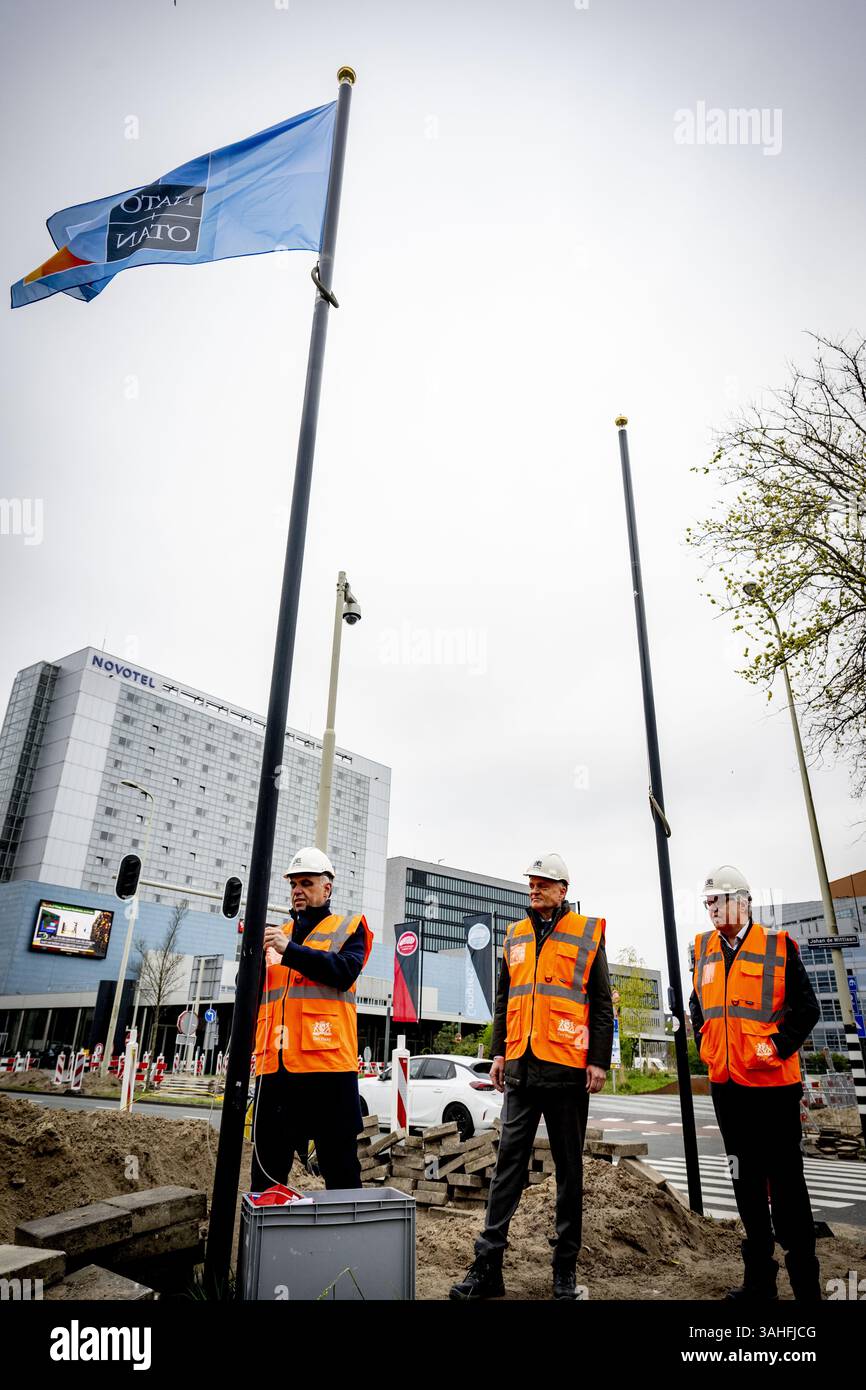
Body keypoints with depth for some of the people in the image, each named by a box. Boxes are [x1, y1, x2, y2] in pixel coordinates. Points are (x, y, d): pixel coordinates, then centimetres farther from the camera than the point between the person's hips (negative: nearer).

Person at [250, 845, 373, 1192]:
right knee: (267, 1170, 12)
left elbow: (345, 971, -13)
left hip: (327, 1062, -4)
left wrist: (290, 950, -19)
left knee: (341, 1169, 4)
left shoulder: (348, 928, 7)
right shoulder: (277, 935, 19)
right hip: (275, 1067, 5)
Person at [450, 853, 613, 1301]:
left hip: (568, 1068, -3)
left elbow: (602, 1003, -2)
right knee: (508, 1163, 6)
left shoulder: (588, 933, 0)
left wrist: (599, 1060, -7)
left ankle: (566, 1268, 23)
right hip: (521, 1067, 3)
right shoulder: (515, 936, 11)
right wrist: (499, 1053, 11)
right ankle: (487, 1264, 13)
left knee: (568, 1168, 10)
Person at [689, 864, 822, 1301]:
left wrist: (777, 1047, -12)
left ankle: (805, 1281, 20)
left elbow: (807, 1008, -8)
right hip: (726, 1082, 5)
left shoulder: (778, 946, -8)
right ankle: (759, 1278, 28)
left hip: (773, 1082, -5)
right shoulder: (704, 950, 6)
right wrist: (706, 1047, 9)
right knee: (746, 1180, 15)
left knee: (786, 1181, 4)